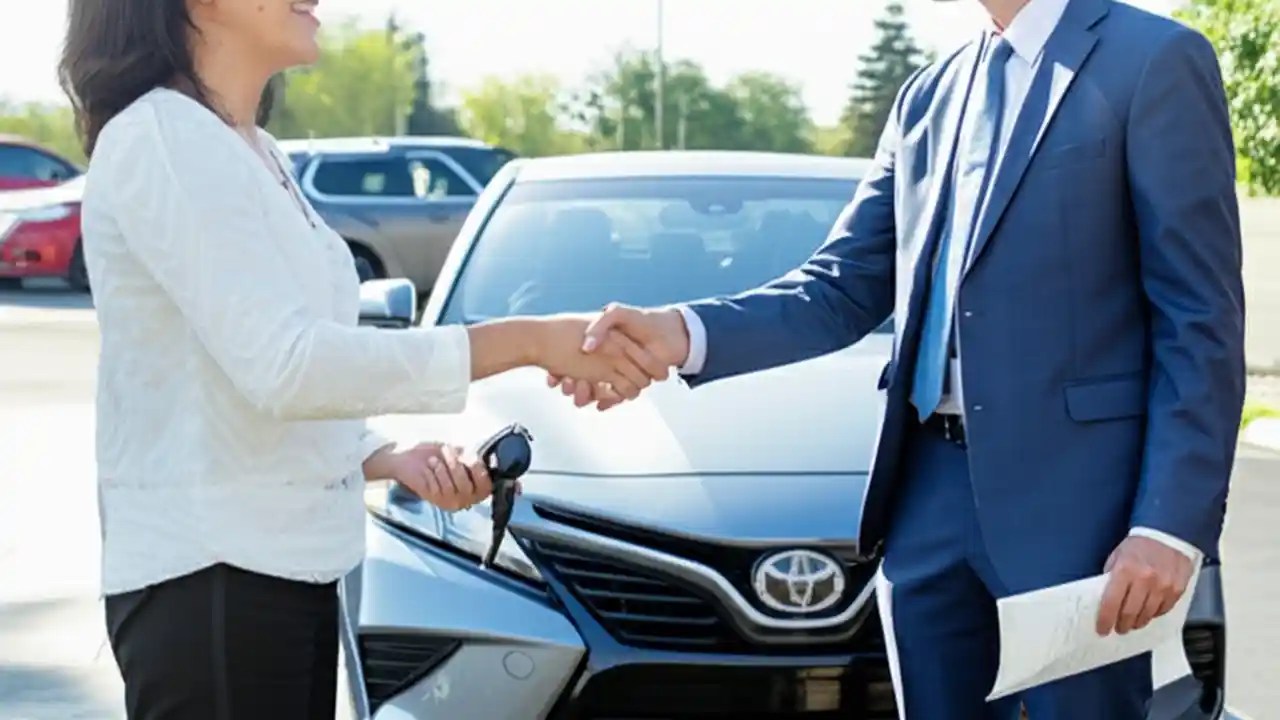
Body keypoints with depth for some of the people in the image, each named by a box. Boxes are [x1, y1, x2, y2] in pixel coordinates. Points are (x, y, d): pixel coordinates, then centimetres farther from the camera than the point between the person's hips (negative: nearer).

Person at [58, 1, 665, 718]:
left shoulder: (256, 154, 14)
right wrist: (527, 342, -24)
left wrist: (393, 459, 2)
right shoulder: (160, 141, -15)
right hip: (209, 578, -9)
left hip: (291, 568, 9)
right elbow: (280, 364, -24)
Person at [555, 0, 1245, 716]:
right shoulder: (929, 95, 16)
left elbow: (1202, 319, -8)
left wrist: (1171, 522, -16)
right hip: (931, 491, 6)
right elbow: (842, 289, 11)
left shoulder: (1154, 61, -4)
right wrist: (682, 333, -7)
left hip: (1071, 495, -6)